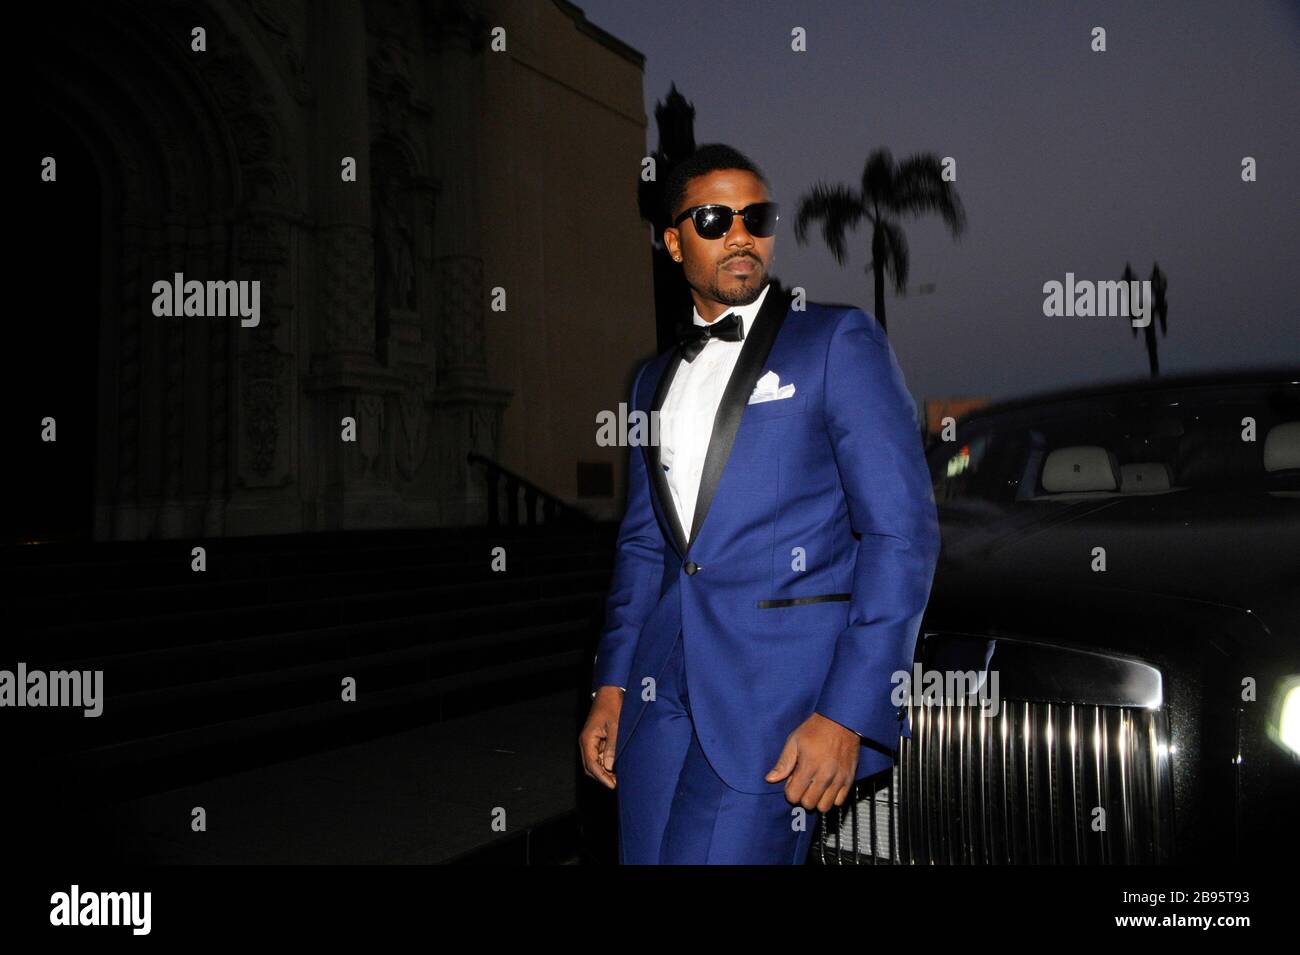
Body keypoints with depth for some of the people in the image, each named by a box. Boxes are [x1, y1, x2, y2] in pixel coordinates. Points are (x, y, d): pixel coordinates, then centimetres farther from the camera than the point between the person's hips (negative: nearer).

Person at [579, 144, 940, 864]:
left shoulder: (838, 340, -2)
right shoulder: (654, 379, 16)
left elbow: (901, 530, -8)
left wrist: (847, 715, -15)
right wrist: (611, 686, 9)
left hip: (782, 685, -5)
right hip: (663, 692, 6)